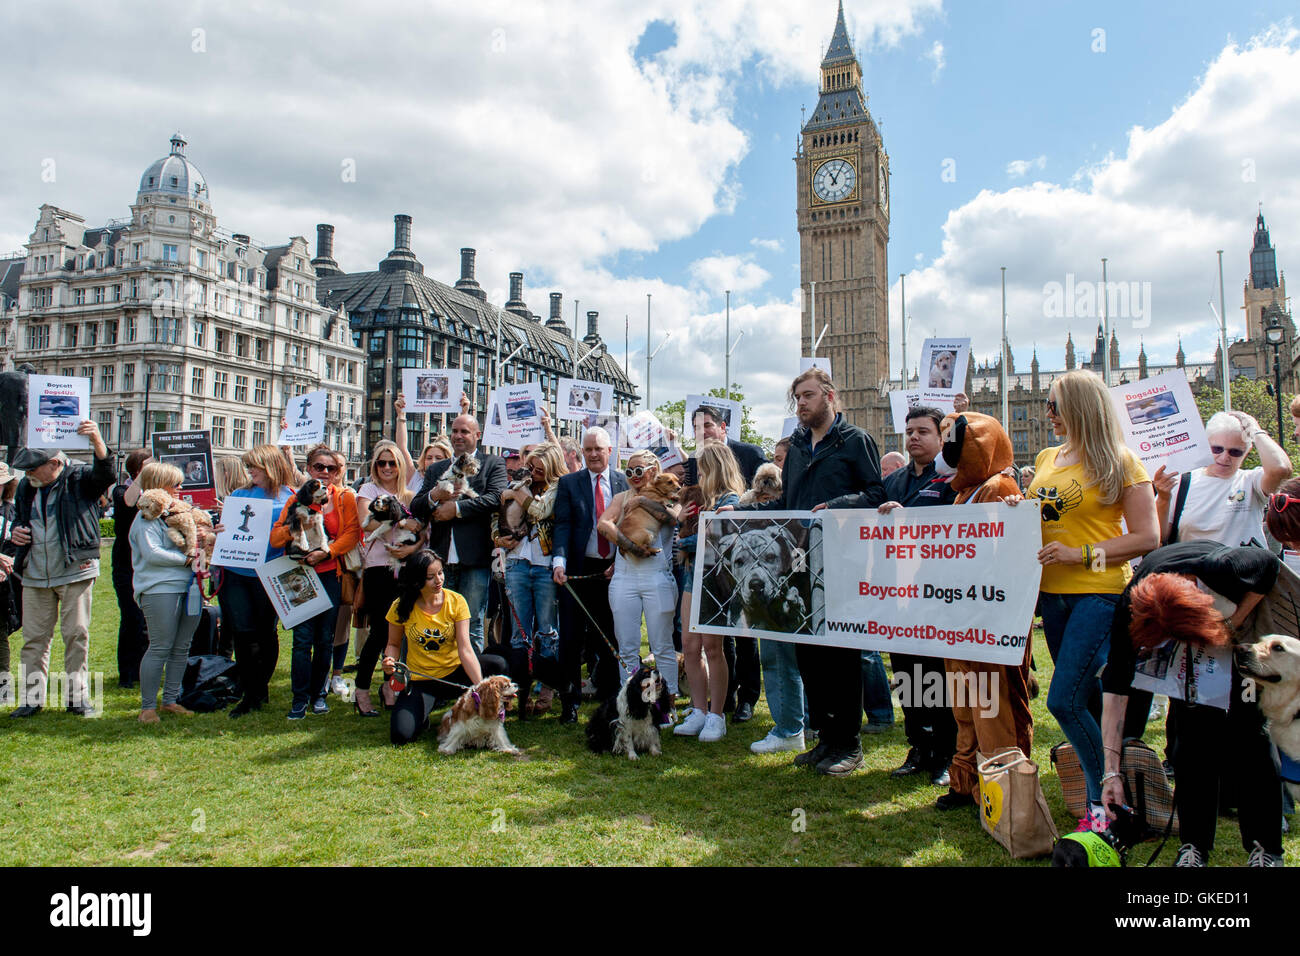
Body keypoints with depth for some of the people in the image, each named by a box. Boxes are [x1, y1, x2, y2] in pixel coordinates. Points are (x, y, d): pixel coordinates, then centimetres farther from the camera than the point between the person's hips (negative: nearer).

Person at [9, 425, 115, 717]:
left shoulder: (79, 479, -6)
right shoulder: (25, 488, 11)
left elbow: (104, 473, -26)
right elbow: (18, 517, 25)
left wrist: (96, 440, -43)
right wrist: (16, 531, 1)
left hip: (75, 572, -5)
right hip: (34, 576, 5)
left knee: (77, 634, 0)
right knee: (34, 637, 7)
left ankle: (77, 696, 9)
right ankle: (32, 698, 16)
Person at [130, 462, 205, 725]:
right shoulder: (147, 518, -5)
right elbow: (152, 553, -16)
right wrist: (185, 559, -12)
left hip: (188, 587, 8)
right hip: (160, 588, -8)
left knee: (181, 648, 10)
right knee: (160, 648, -6)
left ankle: (170, 700, 20)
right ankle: (148, 706, 4)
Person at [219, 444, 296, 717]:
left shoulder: (287, 497, -1)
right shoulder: (240, 494, 11)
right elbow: (226, 527, 15)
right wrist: (220, 531, -7)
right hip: (235, 572, 3)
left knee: (266, 632, 8)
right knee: (242, 633, 2)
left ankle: (260, 687, 26)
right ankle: (251, 694, 14)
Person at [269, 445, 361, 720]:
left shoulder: (345, 497, 4)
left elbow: (353, 532, -4)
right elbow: (275, 538, 1)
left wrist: (327, 552, -15)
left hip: (331, 575, 0)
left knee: (325, 638, 7)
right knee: (303, 638, -4)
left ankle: (318, 693, 20)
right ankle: (300, 697, 6)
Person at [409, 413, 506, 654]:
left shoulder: (493, 464, 6)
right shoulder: (436, 469, 20)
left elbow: (496, 498, -11)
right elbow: (415, 508, 12)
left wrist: (456, 508, -13)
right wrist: (434, 497, -9)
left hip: (474, 558, -4)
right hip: (441, 558, 4)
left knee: (472, 626, 0)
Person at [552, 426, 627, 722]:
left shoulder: (625, 482, 6)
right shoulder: (569, 483, 6)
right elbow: (563, 525, -2)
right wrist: (559, 560, -17)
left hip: (615, 570, 0)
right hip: (579, 571, 0)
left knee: (610, 639, 8)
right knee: (572, 639, 3)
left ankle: (608, 698, 22)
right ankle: (569, 702, 15)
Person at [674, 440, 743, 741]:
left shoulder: (730, 499, -6)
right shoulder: (703, 497, 17)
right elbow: (687, 531, 18)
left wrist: (684, 541, -3)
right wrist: (680, 519, 0)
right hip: (694, 575, 7)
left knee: (711, 646, -4)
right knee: (690, 645, 3)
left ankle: (716, 716, 4)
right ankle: (699, 711, 11)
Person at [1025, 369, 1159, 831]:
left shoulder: (1120, 463, -5)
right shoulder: (1047, 459, 12)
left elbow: (1147, 537, -8)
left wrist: (1081, 554, -17)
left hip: (1101, 592, -6)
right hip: (1053, 592, 6)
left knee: (1063, 700, -12)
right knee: (1088, 701, 12)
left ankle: (1106, 799, 5)